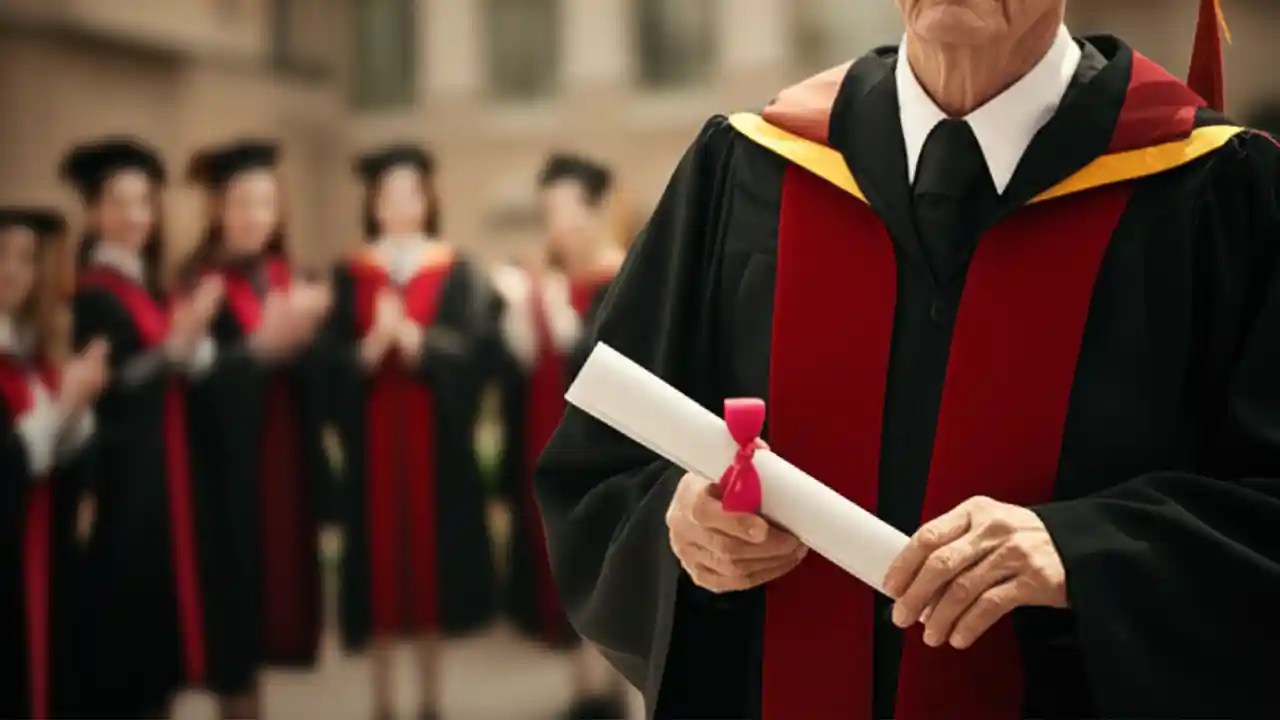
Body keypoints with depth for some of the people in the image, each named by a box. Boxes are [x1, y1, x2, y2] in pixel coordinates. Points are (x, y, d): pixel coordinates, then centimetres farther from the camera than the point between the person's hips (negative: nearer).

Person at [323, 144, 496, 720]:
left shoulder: (458, 273, 4)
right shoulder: (351, 275, 7)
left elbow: (471, 349, -9)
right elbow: (334, 361, -1)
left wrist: (414, 338, -24)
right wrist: (372, 346, -21)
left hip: (436, 438, -1)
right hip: (373, 439, 1)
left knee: (432, 555, 3)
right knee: (379, 560, 2)